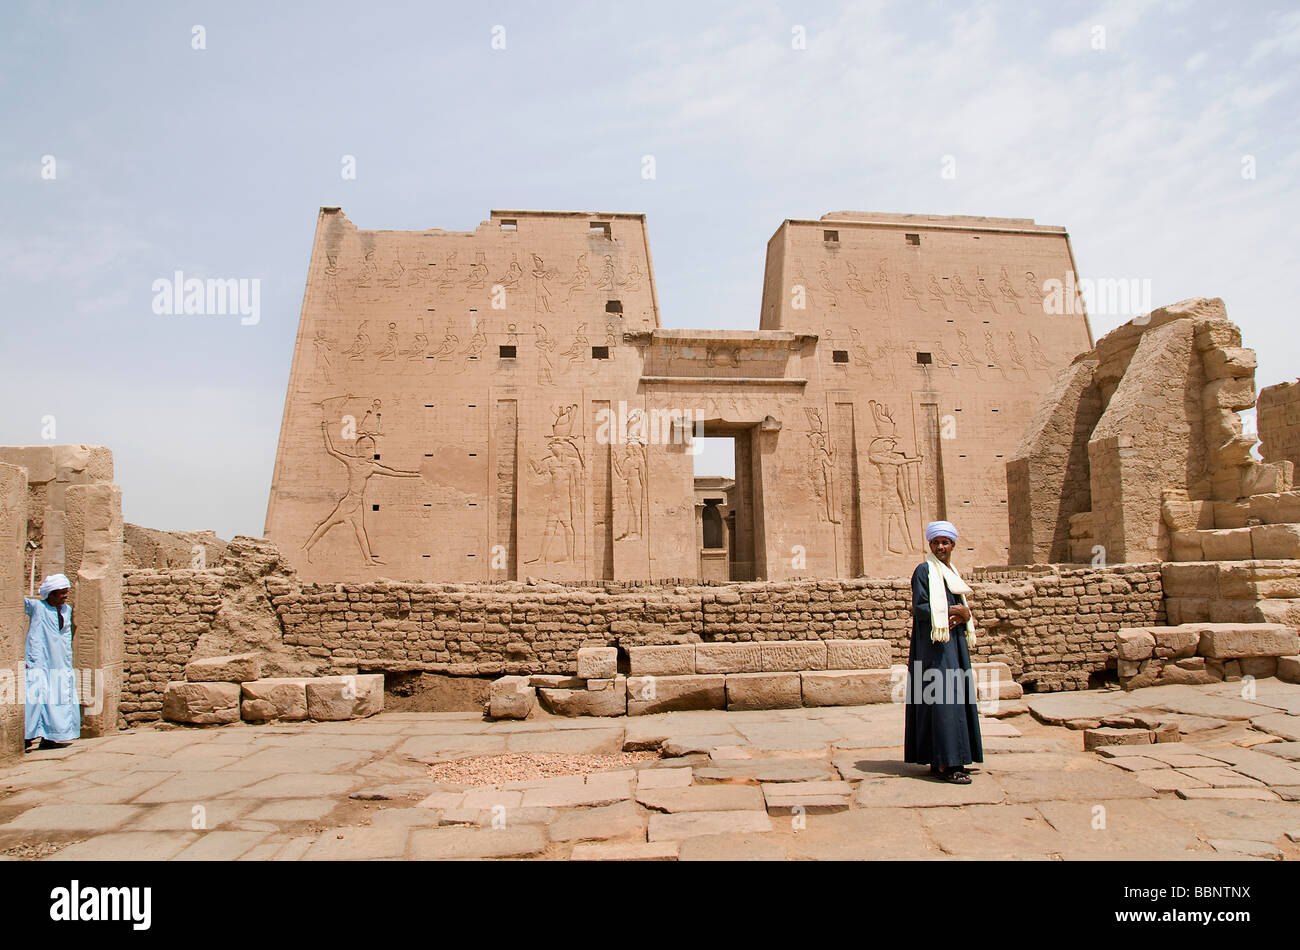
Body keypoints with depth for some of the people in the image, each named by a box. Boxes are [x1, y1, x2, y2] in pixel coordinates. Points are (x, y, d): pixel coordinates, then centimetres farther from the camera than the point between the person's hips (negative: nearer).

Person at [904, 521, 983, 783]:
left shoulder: (951, 572, 18)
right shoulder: (924, 570, -5)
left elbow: (959, 607, 17)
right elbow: (920, 608, -14)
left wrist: (964, 615, -5)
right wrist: (952, 612, -14)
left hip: (954, 642, 8)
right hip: (935, 643, -8)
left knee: (957, 698, 7)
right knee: (943, 699, -12)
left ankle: (939, 762, 12)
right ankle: (947, 764, -12)